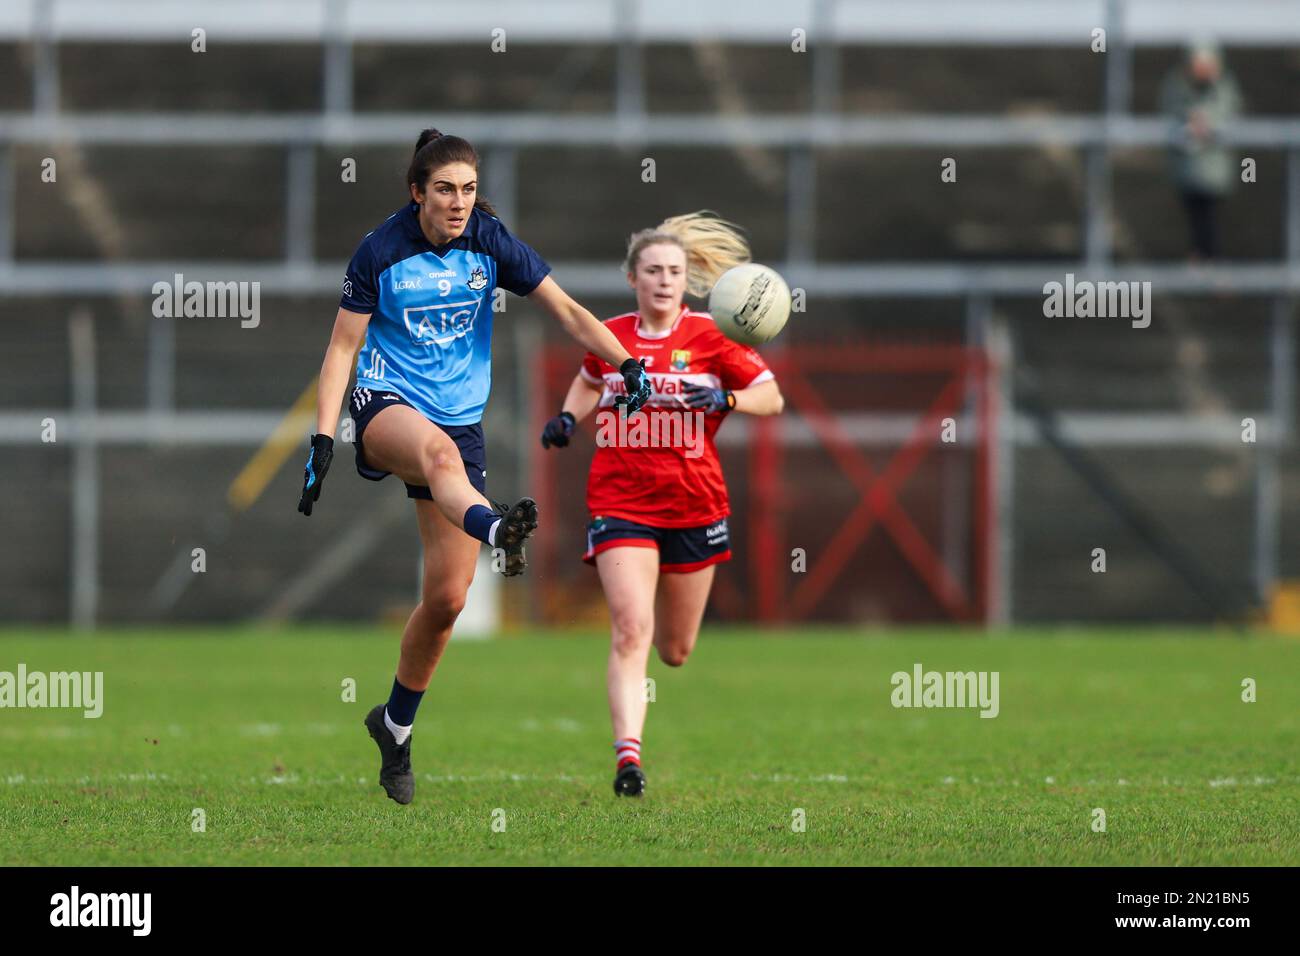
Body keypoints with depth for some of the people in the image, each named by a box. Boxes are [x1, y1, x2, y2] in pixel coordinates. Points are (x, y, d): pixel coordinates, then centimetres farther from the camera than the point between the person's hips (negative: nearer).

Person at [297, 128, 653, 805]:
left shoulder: (490, 246, -1)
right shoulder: (381, 252, -7)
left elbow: (566, 310, -1)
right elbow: (343, 346, -3)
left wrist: (626, 365, -16)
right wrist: (324, 436, -11)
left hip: (461, 419, 4)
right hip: (386, 406, -3)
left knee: (447, 597, 0)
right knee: (440, 450, -42)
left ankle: (395, 724, 20)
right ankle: (497, 531, -75)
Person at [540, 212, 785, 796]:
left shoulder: (710, 336, -4)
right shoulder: (608, 337, 4)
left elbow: (772, 398, -2)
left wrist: (724, 399, -21)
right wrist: (568, 417, 6)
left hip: (693, 504, 0)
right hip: (620, 502, 0)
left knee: (675, 651, 14)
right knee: (630, 631, -20)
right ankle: (627, 754, -24)